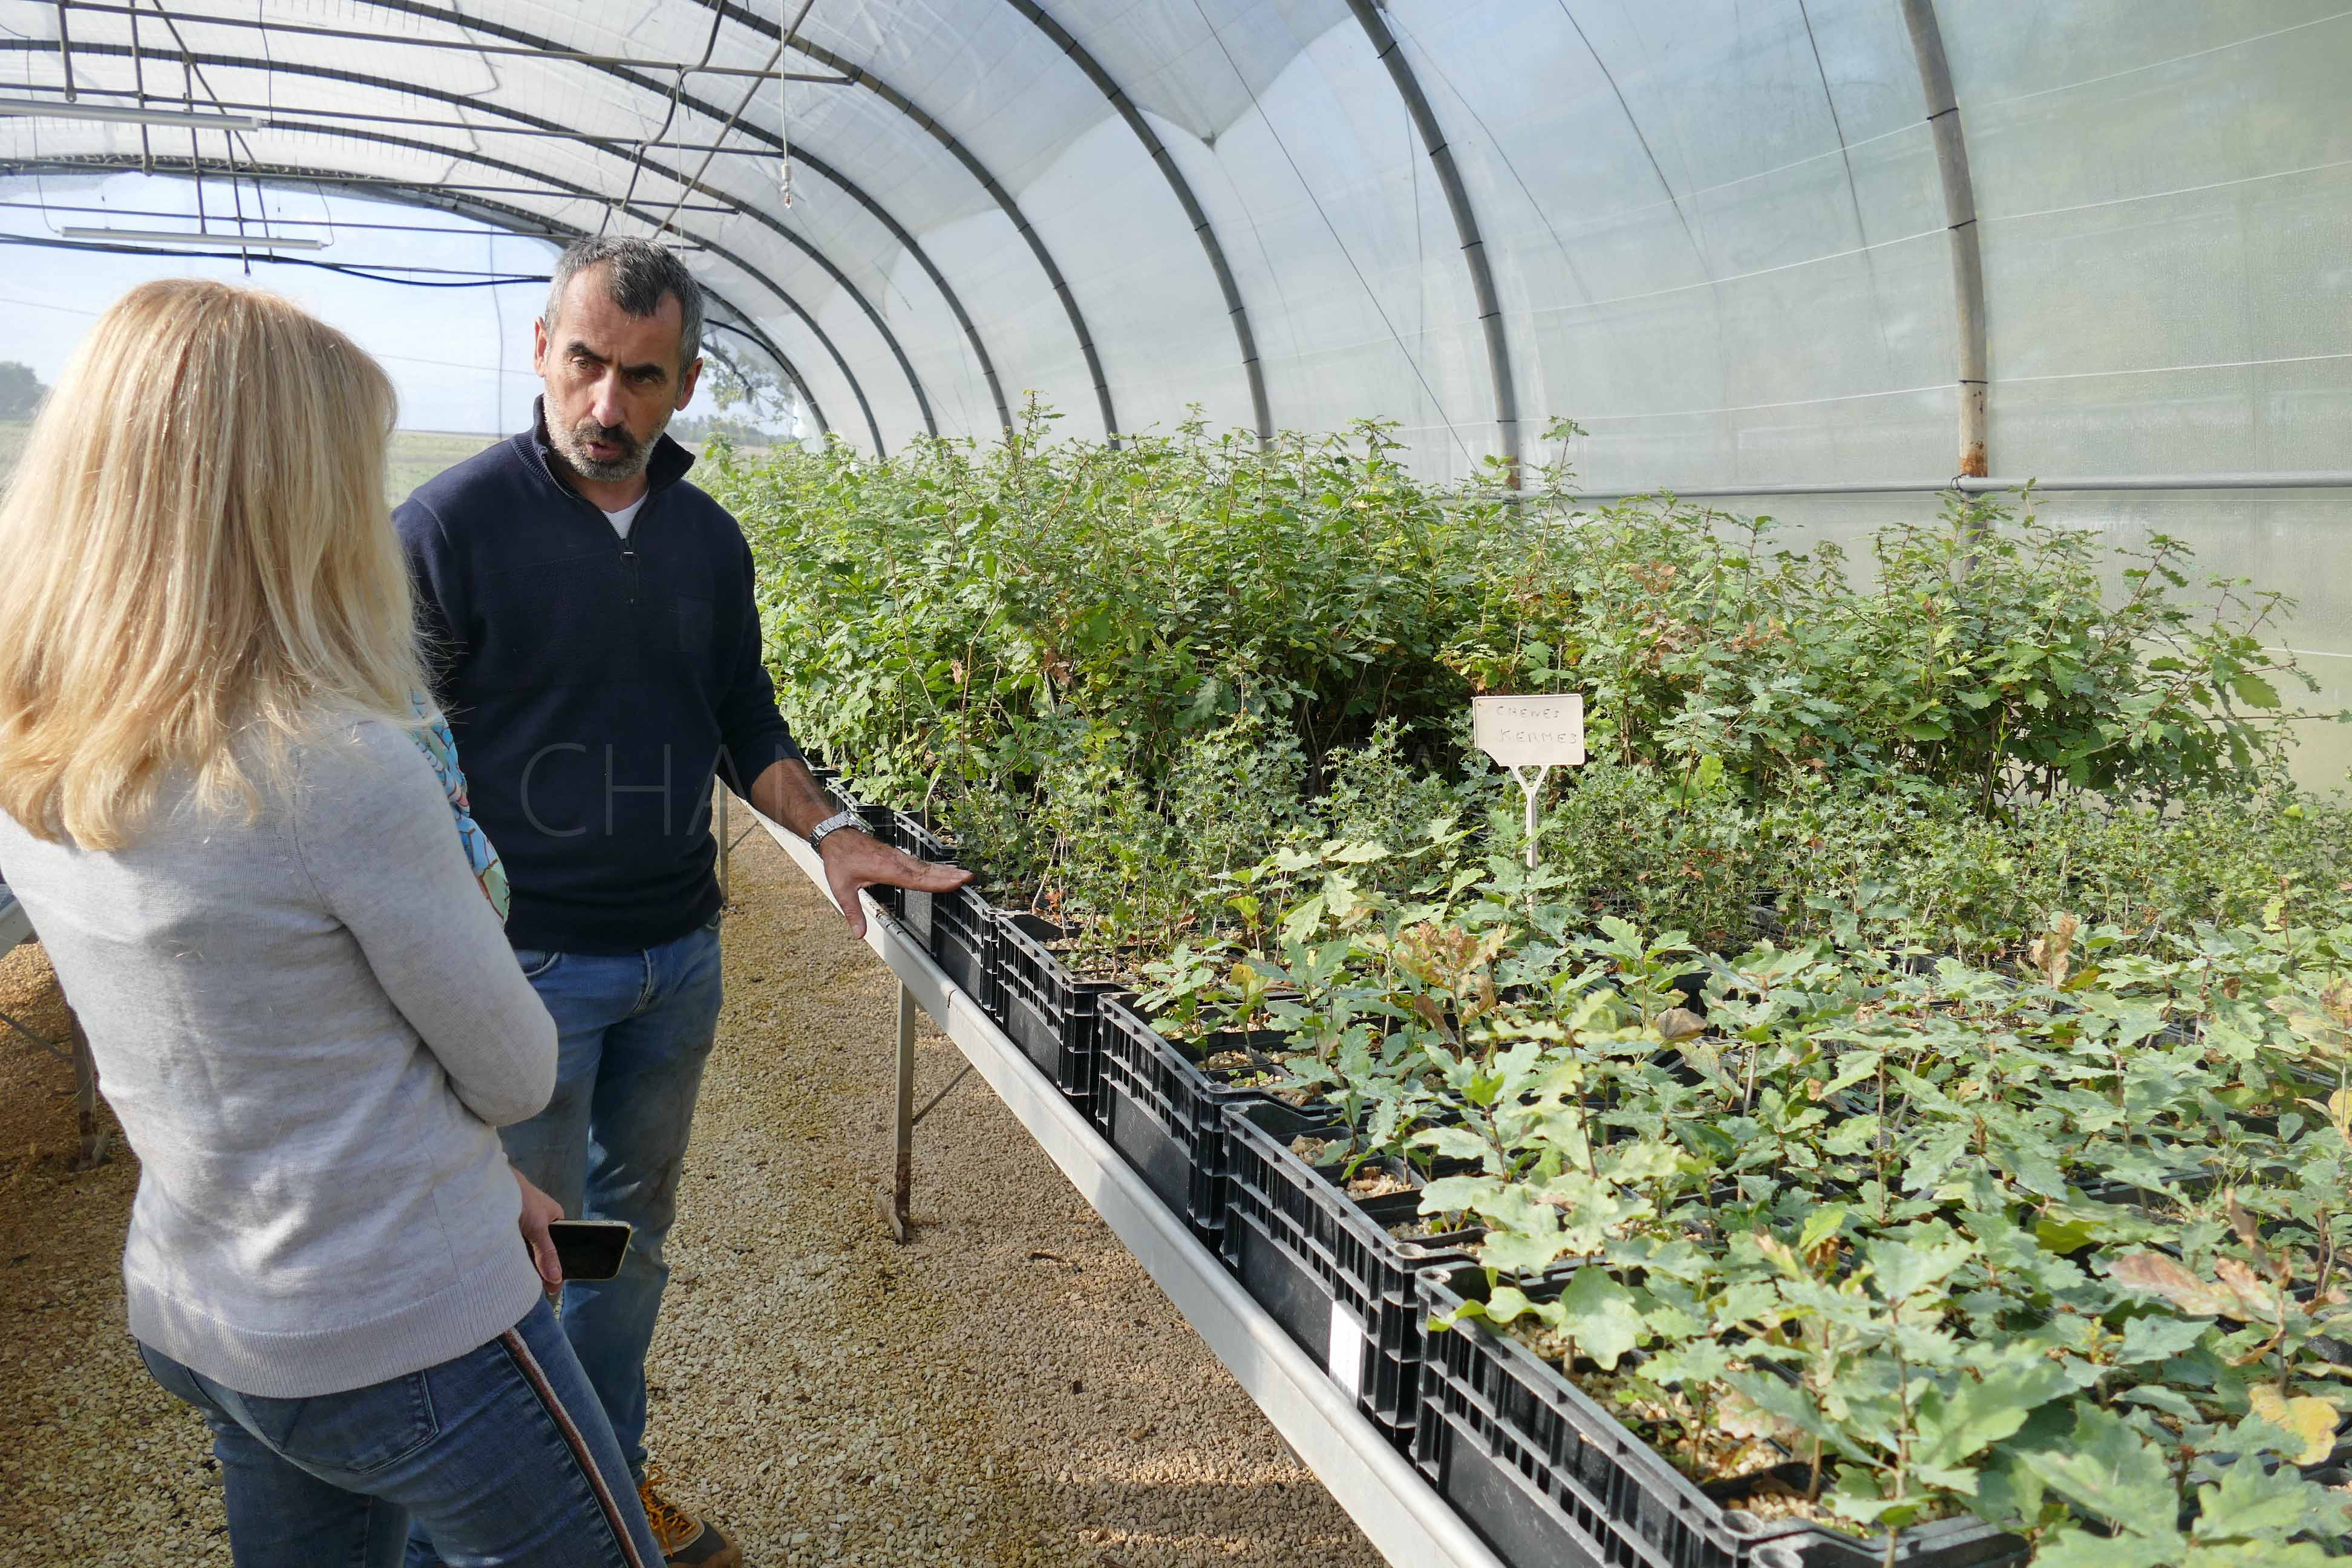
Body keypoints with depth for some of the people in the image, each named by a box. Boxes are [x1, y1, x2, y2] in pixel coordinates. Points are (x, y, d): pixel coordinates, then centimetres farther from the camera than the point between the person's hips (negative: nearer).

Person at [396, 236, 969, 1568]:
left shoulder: (709, 538, 4)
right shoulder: (451, 525, -12)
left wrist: (831, 832, -2)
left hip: (680, 956, 5)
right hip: (525, 963, -5)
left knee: (634, 1229, 19)